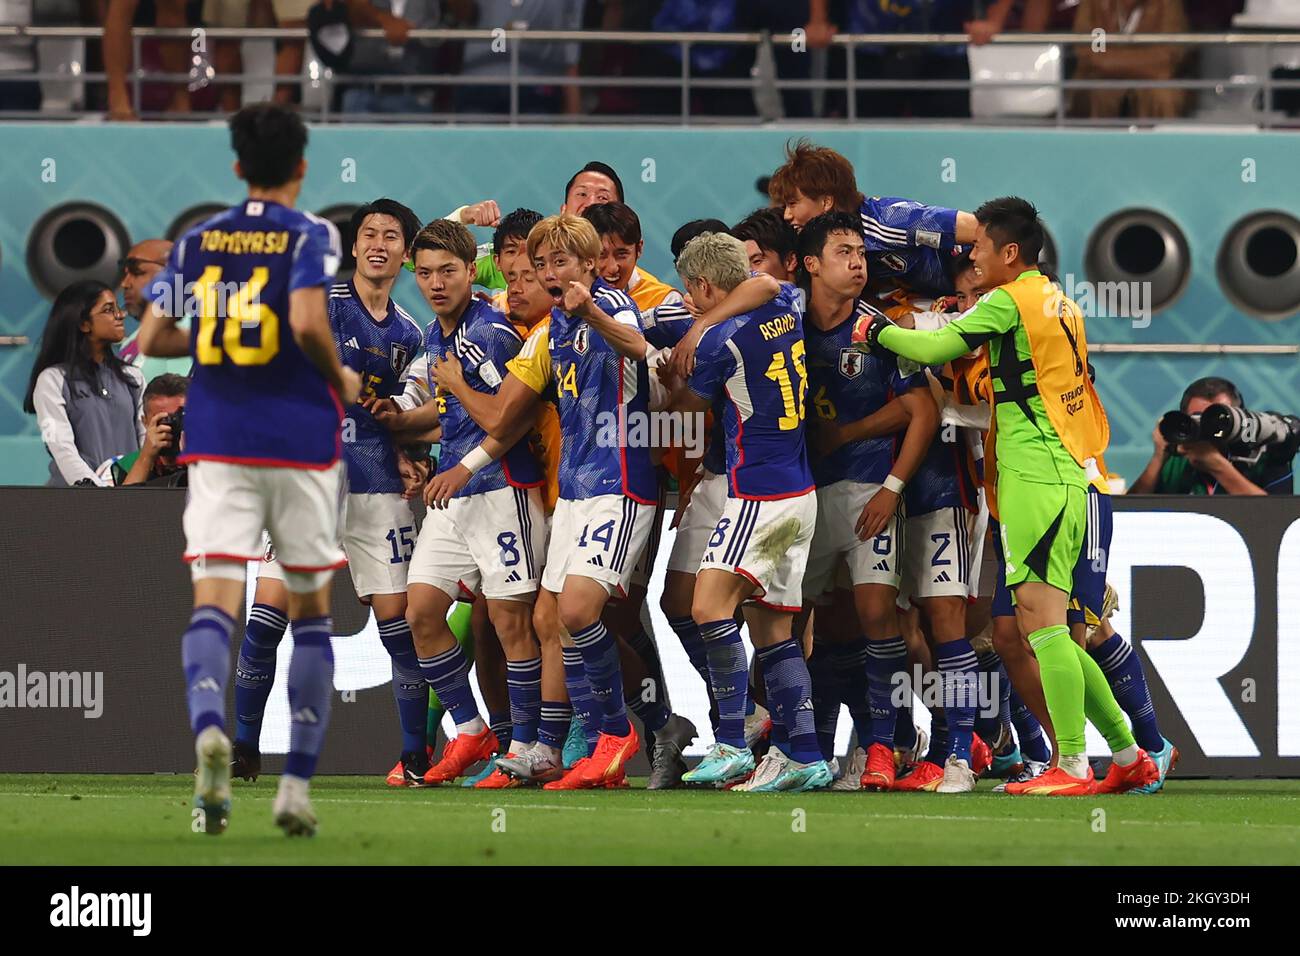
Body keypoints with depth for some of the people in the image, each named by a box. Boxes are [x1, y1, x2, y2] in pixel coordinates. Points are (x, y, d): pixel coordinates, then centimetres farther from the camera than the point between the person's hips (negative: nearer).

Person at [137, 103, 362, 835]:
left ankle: (209, 727, -38)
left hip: (218, 444, 2)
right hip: (299, 442, -2)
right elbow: (308, 323, -20)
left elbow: (152, 338, 5)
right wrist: (341, 381, -2)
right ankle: (297, 786, 8)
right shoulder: (310, 235, -4)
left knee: (214, 601, -7)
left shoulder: (198, 240, 7)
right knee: (312, 610, 12)